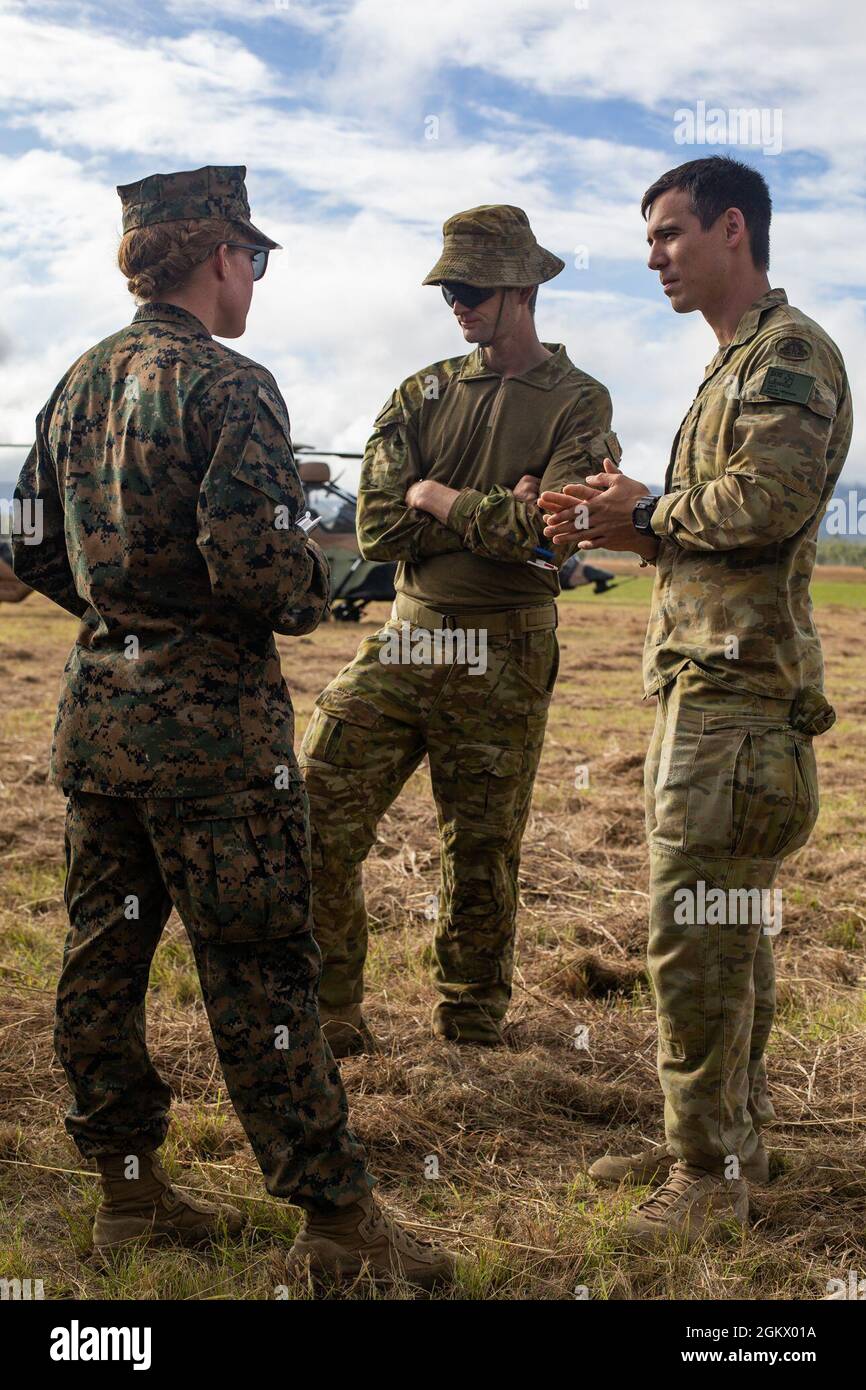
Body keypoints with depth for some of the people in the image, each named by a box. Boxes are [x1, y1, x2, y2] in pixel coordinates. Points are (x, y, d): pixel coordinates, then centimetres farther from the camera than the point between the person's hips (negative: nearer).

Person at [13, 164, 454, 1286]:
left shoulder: (78, 384, 11)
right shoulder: (227, 386, -13)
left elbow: (37, 553, 15)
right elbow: (255, 561, -24)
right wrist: (313, 594, -4)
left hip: (94, 706, 8)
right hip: (208, 715, -8)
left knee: (102, 954, 13)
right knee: (258, 974, -1)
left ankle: (128, 1189, 26)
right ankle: (338, 1219, 9)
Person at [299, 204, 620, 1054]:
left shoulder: (576, 402, -1)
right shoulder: (422, 394, 10)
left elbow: (541, 528, -17)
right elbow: (376, 529, 0)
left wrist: (432, 495, -7)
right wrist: (489, 512, -9)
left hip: (503, 655, -3)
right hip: (406, 635, 4)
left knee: (482, 856, 7)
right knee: (315, 813, -5)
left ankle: (470, 1039, 26)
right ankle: (328, 1025, 9)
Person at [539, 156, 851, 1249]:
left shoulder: (789, 350, -7)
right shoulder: (737, 362, 24)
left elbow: (770, 501, -22)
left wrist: (643, 514, -8)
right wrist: (631, 525, 6)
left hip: (734, 682, -10)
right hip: (708, 674, 10)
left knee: (697, 931, -7)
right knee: (727, 924, 15)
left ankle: (708, 1175, 4)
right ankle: (727, 1138, 26)